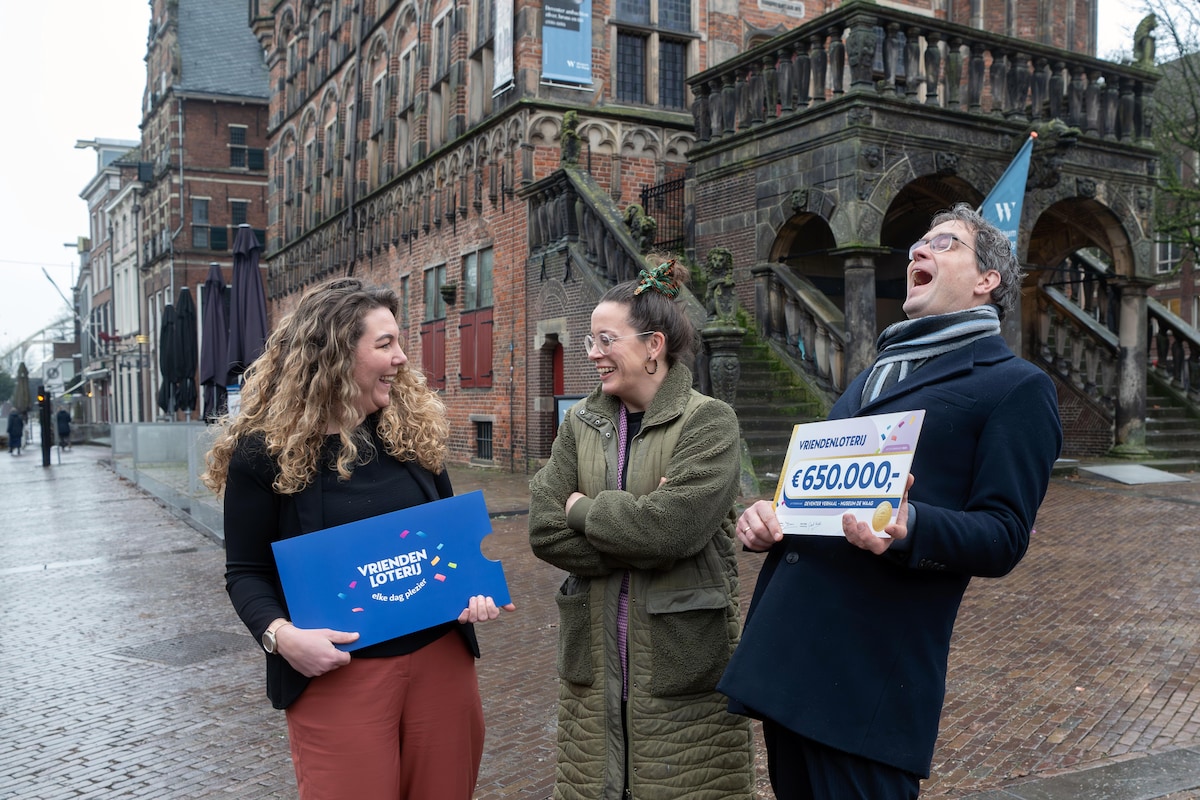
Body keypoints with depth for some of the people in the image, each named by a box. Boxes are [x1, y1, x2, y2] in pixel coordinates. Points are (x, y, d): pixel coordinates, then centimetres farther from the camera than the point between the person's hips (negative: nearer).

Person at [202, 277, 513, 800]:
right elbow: (246, 572, -3)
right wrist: (280, 633, -21)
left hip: (440, 657, 4)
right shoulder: (265, 449, -7)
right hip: (336, 672, -4)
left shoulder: (414, 426, 4)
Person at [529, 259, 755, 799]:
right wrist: (633, 522, -14)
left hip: (681, 668, -4)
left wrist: (583, 510, -8)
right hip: (594, 659, 4)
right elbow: (544, 532, -3)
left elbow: (671, 526, -22)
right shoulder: (581, 423, 7)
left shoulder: (709, 422, -7)